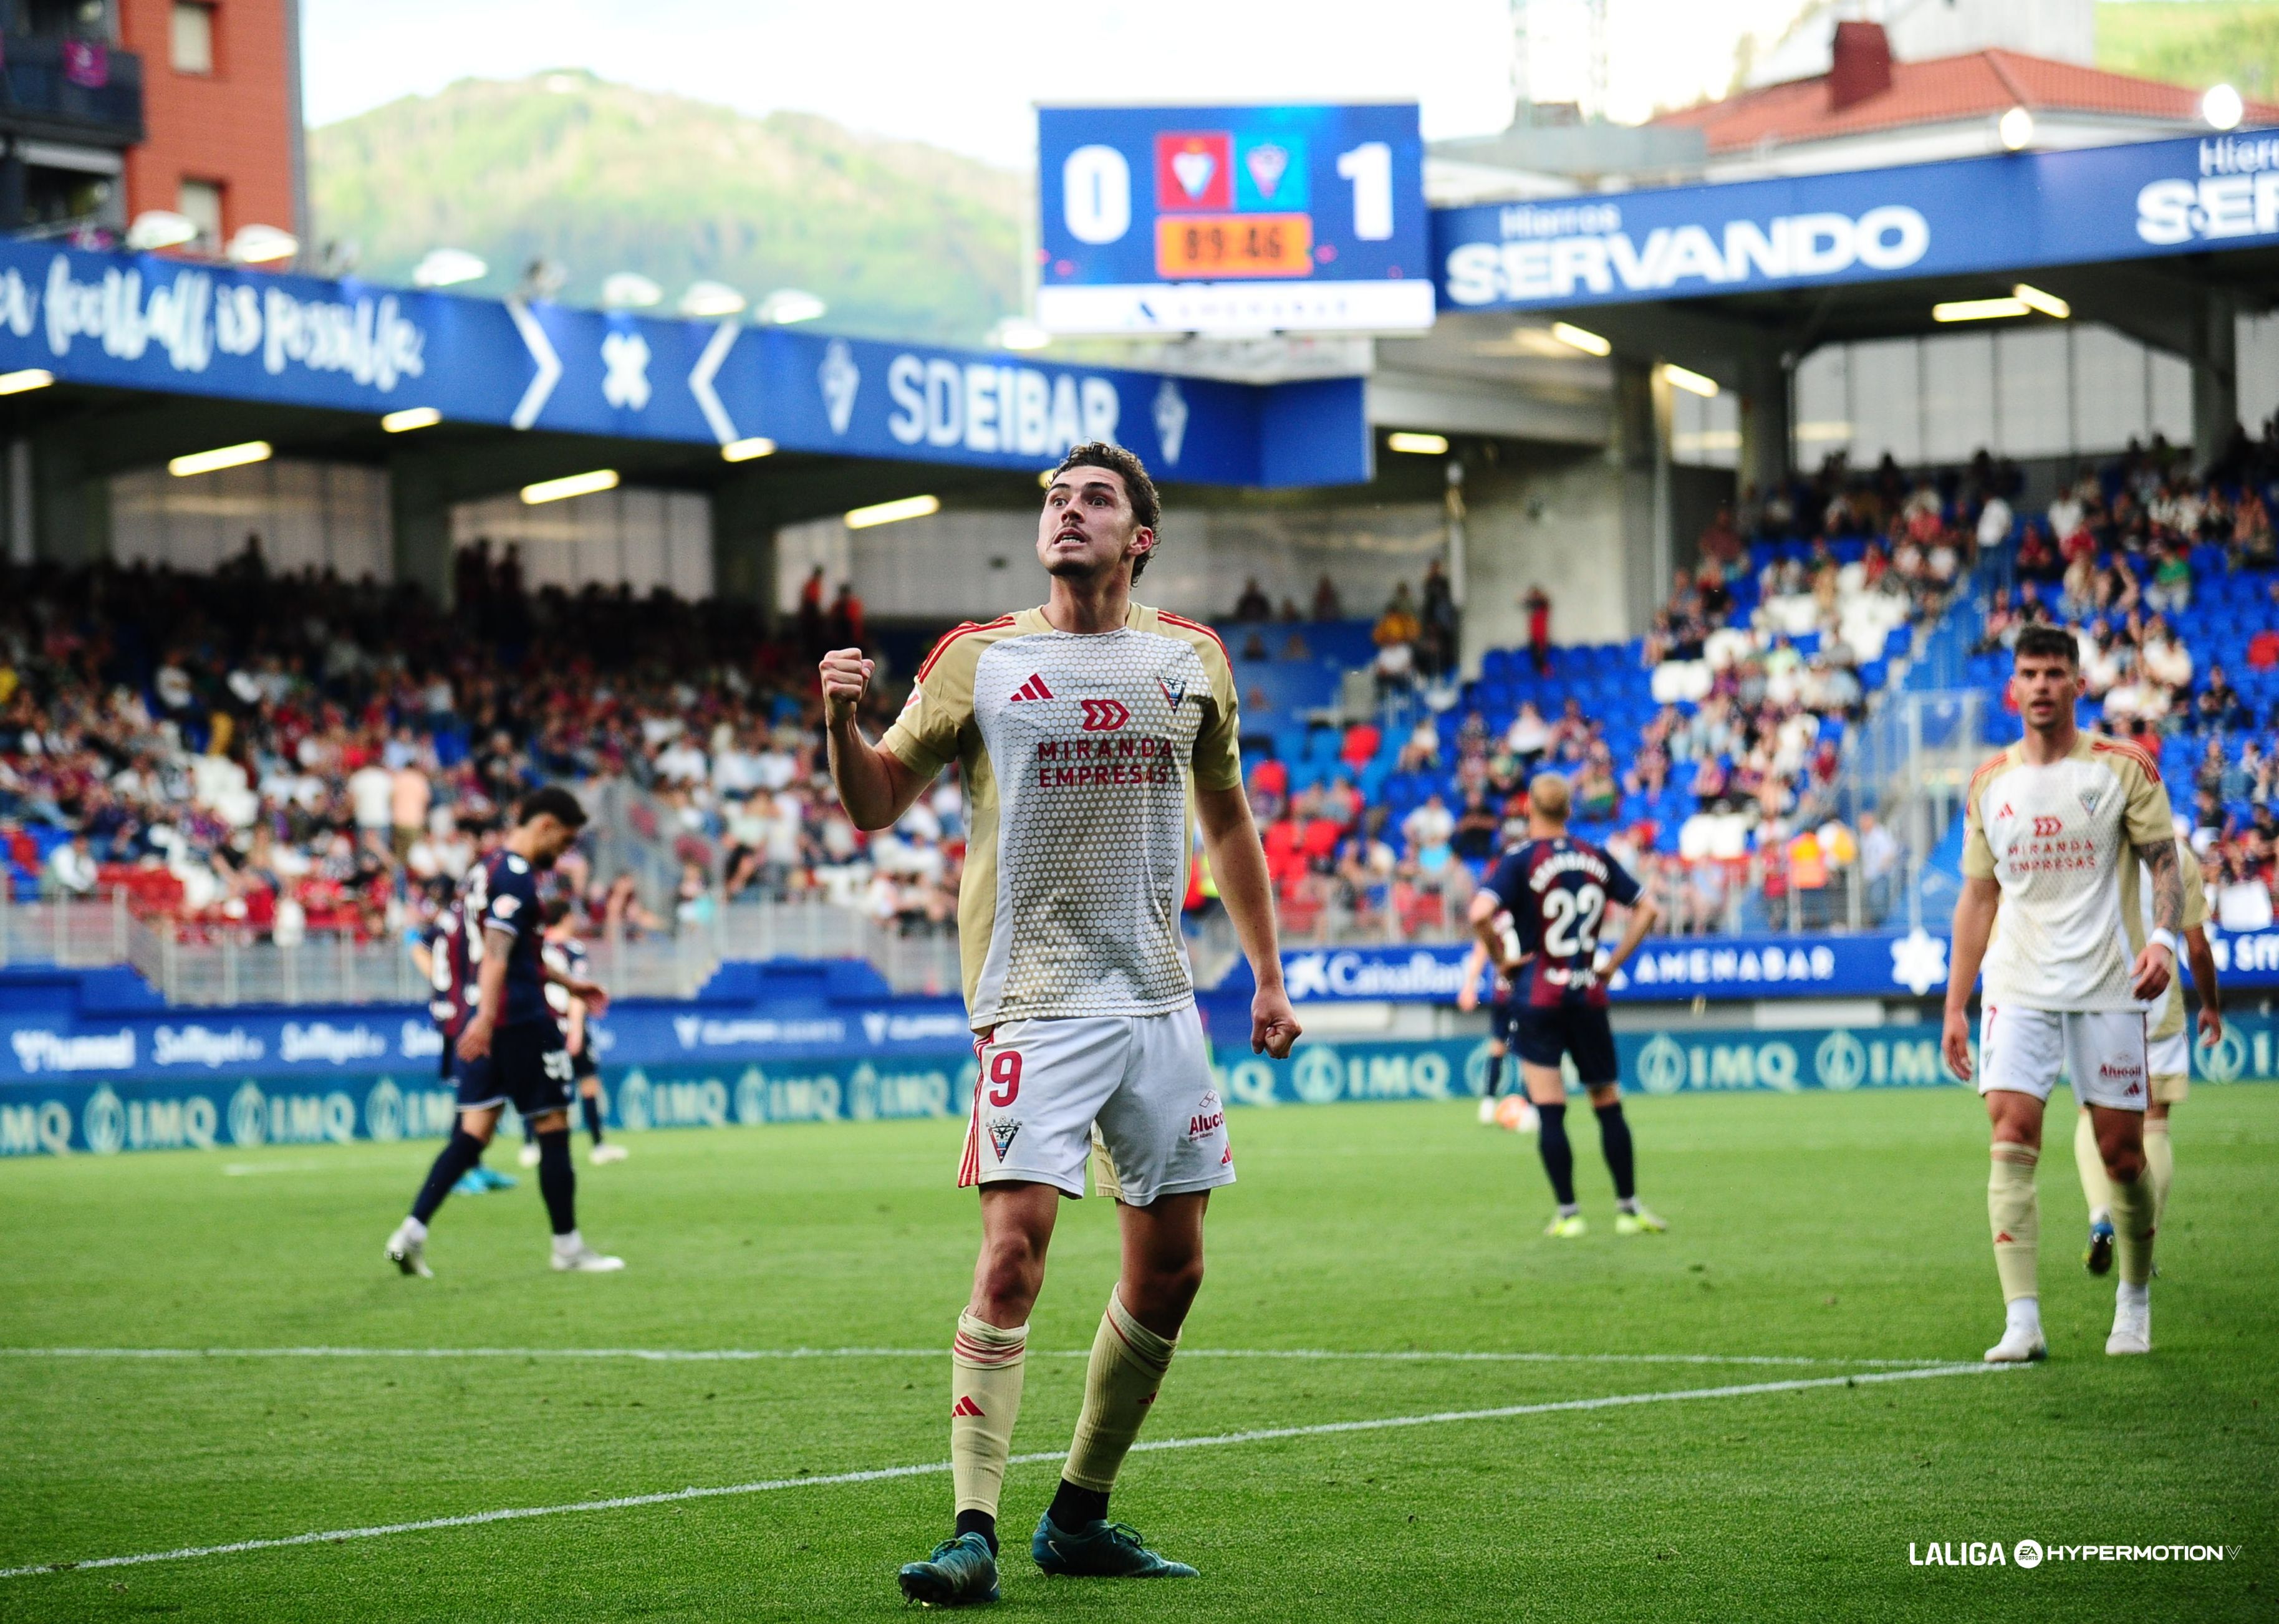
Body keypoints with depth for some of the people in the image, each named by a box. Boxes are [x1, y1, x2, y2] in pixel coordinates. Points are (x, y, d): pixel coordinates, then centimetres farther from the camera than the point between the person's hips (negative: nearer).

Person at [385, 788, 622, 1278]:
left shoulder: (487, 870, 19)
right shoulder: (516, 875, -12)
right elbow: (496, 951, -25)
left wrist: (568, 984, 38)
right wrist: (486, 1014, -34)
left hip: (489, 1023, 9)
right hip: (522, 1021, -9)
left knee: (473, 1132, 4)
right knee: (553, 1128, 2)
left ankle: (412, 1232, -9)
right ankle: (567, 1247, 9)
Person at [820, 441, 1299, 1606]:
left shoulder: (1190, 660, 9)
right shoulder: (979, 659, 0)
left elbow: (1227, 819, 20)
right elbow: (876, 805, 3)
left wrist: (1267, 975, 17)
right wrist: (842, 723, -18)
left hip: (1158, 1001, 5)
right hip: (1034, 1002, -5)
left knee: (1170, 1268, 6)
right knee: (1013, 1248, -17)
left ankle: (1078, 1519, 19)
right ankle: (973, 1532, -16)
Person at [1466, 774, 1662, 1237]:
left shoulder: (1520, 860, -7)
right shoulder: (1596, 858, 6)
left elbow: (1481, 914, -22)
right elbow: (1646, 908, 11)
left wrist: (1500, 957, -7)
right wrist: (1614, 963, 12)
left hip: (1538, 1000, -3)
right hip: (1589, 998, 4)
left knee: (1549, 1110, -1)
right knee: (1609, 1106, 11)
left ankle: (1567, 1213, -2)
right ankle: (1630, 1208, 14)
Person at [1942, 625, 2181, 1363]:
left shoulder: (2122, 768, 0)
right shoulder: (1989, 784, 9)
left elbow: (2165, 864, 1)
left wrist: (2164, 936, -19)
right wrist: (1955, 1006, 10)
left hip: (2106, 987, -2)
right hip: (2018, 989, 2)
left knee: (2122, 1154, 2)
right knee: (2012, 1138, -14)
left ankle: (2134, 1302, 24)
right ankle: (2022, 1321, -18)